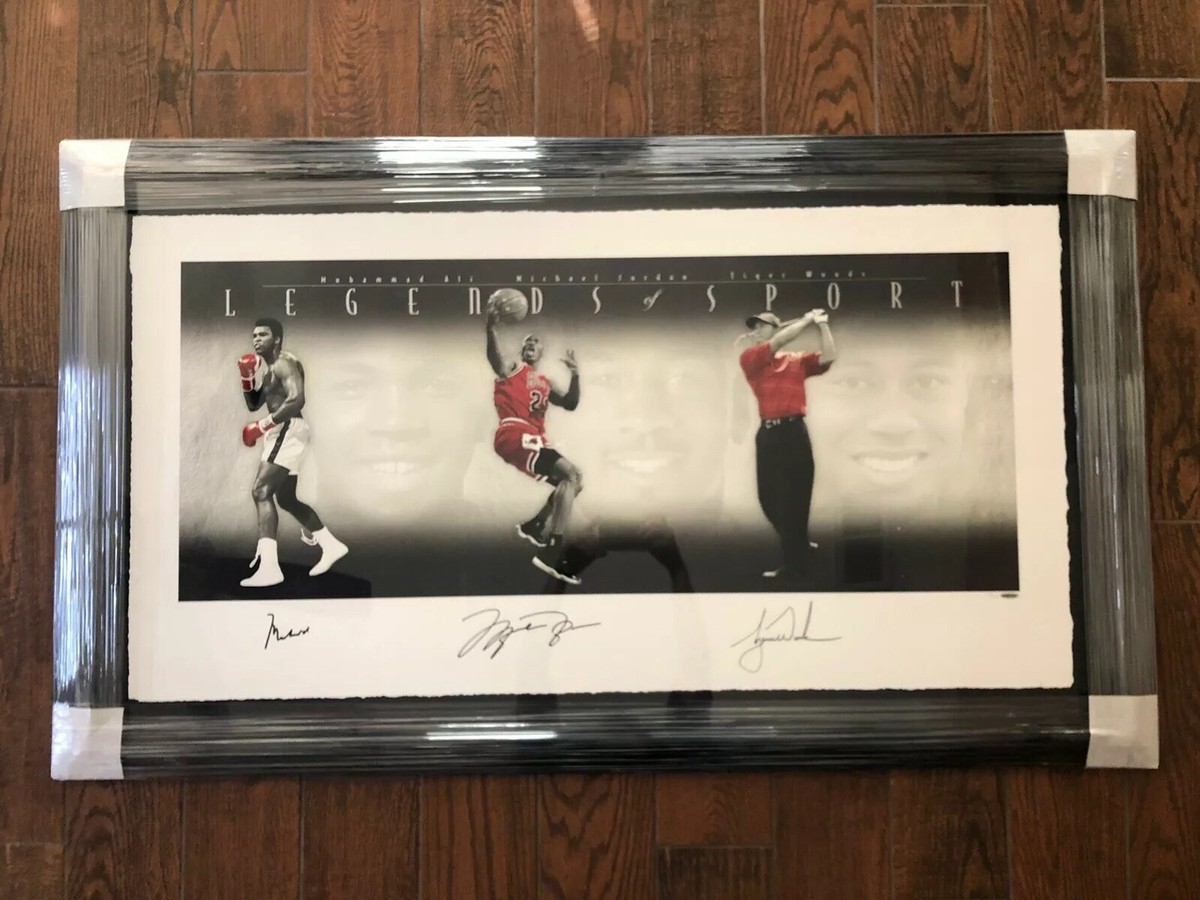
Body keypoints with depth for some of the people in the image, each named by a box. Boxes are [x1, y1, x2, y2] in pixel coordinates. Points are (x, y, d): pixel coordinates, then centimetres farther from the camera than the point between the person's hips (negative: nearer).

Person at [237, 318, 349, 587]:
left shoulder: (284, 362, -10)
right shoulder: (268, 369, 21)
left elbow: (297, 400, -25)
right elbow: (253, 405, 24)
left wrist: (263, 425, -25)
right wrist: (247, 378, 8)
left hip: (289, 430, -11)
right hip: (282, 433, 11)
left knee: (261, 491, -19)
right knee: (286, 499, 18)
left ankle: (268, 567, -26)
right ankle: (331, 545, 27)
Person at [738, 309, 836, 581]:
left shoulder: (797, 361, 9)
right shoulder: (749, 358, 7)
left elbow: (828, 357, -5)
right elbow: (779, 342, -6)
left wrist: (822, 324, -2)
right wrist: (807, 319, 1)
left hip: (794, 433, -3)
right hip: (767, 435, 3)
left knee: (793, 500, -2)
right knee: (769, 499, 10)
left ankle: (793, 565, 9)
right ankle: (799, 546, 33)